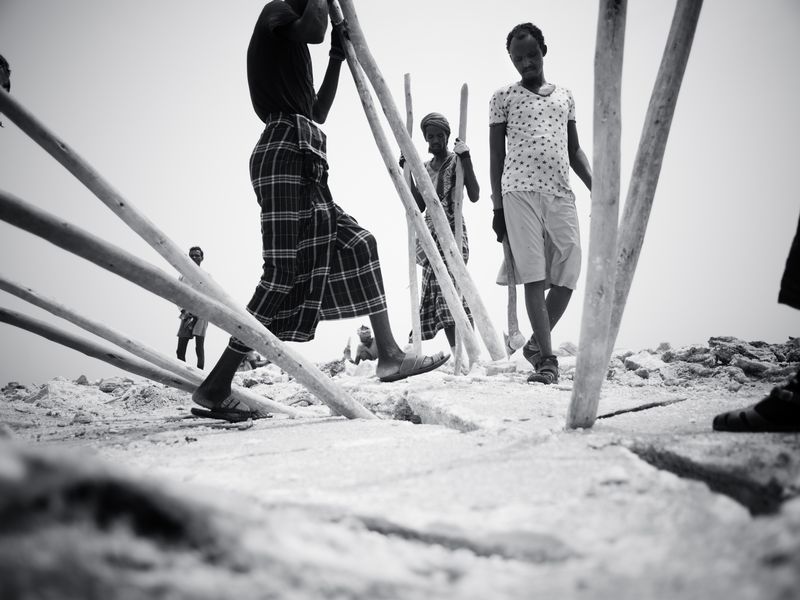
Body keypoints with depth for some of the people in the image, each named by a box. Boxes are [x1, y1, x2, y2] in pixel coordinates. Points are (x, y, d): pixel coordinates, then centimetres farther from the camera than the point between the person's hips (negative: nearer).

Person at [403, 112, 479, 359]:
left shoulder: (457, 162, 0)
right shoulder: (425, 167, 18)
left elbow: (474, 196, -12)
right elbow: (419, 205, 12)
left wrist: (466, 158, -18)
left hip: (452, 231, -6)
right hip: (430, 233, 6)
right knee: (437, 293, -2)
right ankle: (459, 353, -2)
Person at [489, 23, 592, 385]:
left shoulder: (565, 96, 20)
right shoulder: (504, 97, 9)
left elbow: (575, 151, 20)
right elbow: (496, 156, 7)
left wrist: (596, 187, 5)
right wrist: (497, 207, 1)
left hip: (561, 194, 4)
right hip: (520, 192, -4)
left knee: (568, 276, 0)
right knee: (534, 277, -7)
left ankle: (536, 344, 20)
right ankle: (547, 359, -6)